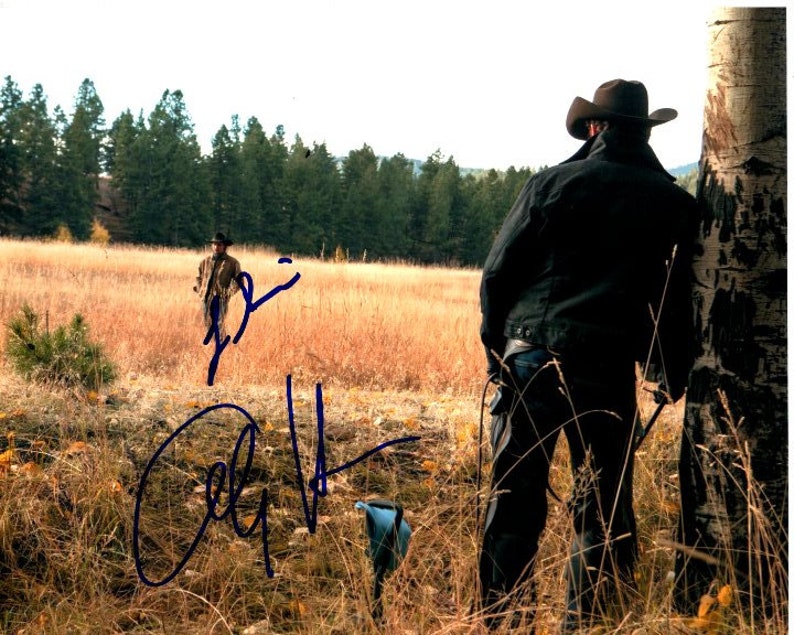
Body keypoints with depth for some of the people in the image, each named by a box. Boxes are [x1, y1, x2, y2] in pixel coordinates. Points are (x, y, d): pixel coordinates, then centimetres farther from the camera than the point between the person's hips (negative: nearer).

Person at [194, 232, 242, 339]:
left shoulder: (232, 262, 0)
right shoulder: (206, 261, 12)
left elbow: (238, 280, 0)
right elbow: (199, 276, 26)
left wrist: (228, 292, -10)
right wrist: (200, 290, 13)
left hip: (221, 299, -4)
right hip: (206, 299, 5)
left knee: (219, 325, -11)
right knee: (208, 325, 9)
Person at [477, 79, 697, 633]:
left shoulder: (553, 183, 4)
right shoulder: (674, 203, 5)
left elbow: (498, 272, 2)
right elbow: (678, 299, 6)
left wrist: (498, 347, 12)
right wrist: (673, 375, 16)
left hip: (530, 358, 0)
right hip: (609, 368, 0)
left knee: (515, 496, 7)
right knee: (603, 506, 10)